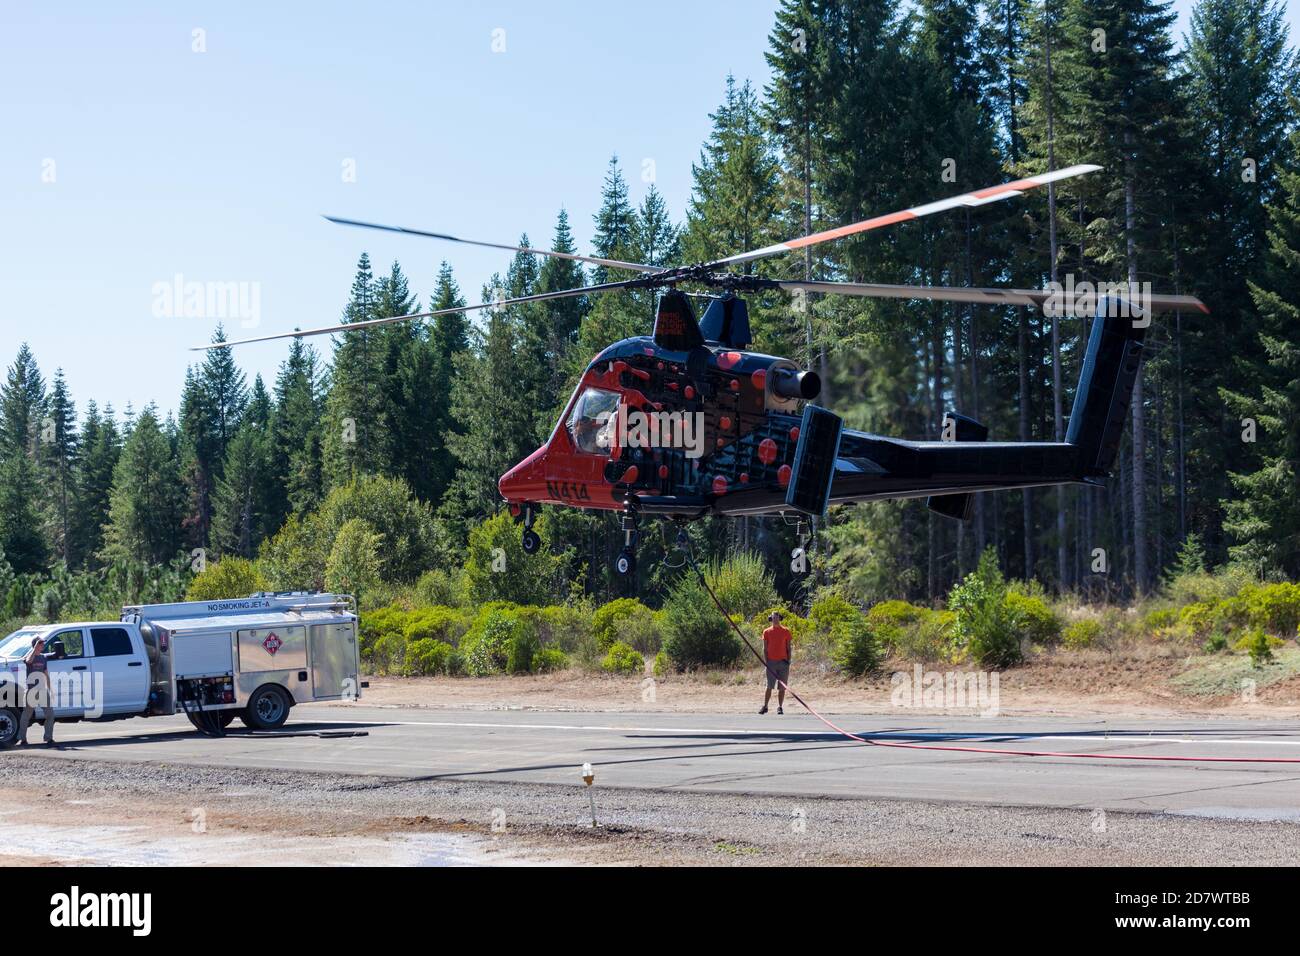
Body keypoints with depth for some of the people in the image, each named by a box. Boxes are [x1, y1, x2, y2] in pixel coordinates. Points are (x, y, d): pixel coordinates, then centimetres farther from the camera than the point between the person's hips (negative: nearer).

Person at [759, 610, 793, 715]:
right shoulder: (767, 632, 6)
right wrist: (766, 662, -2)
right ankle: (765, 706, 4)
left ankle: (780, 707, 7)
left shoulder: (786, 631, 6)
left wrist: (788, 661, -1)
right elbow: (765, 648, 7)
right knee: (769, 686, -1)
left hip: (783, 662, 0)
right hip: (771, 662, 0)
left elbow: (789, 647, 7)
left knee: (782, 687, 1)